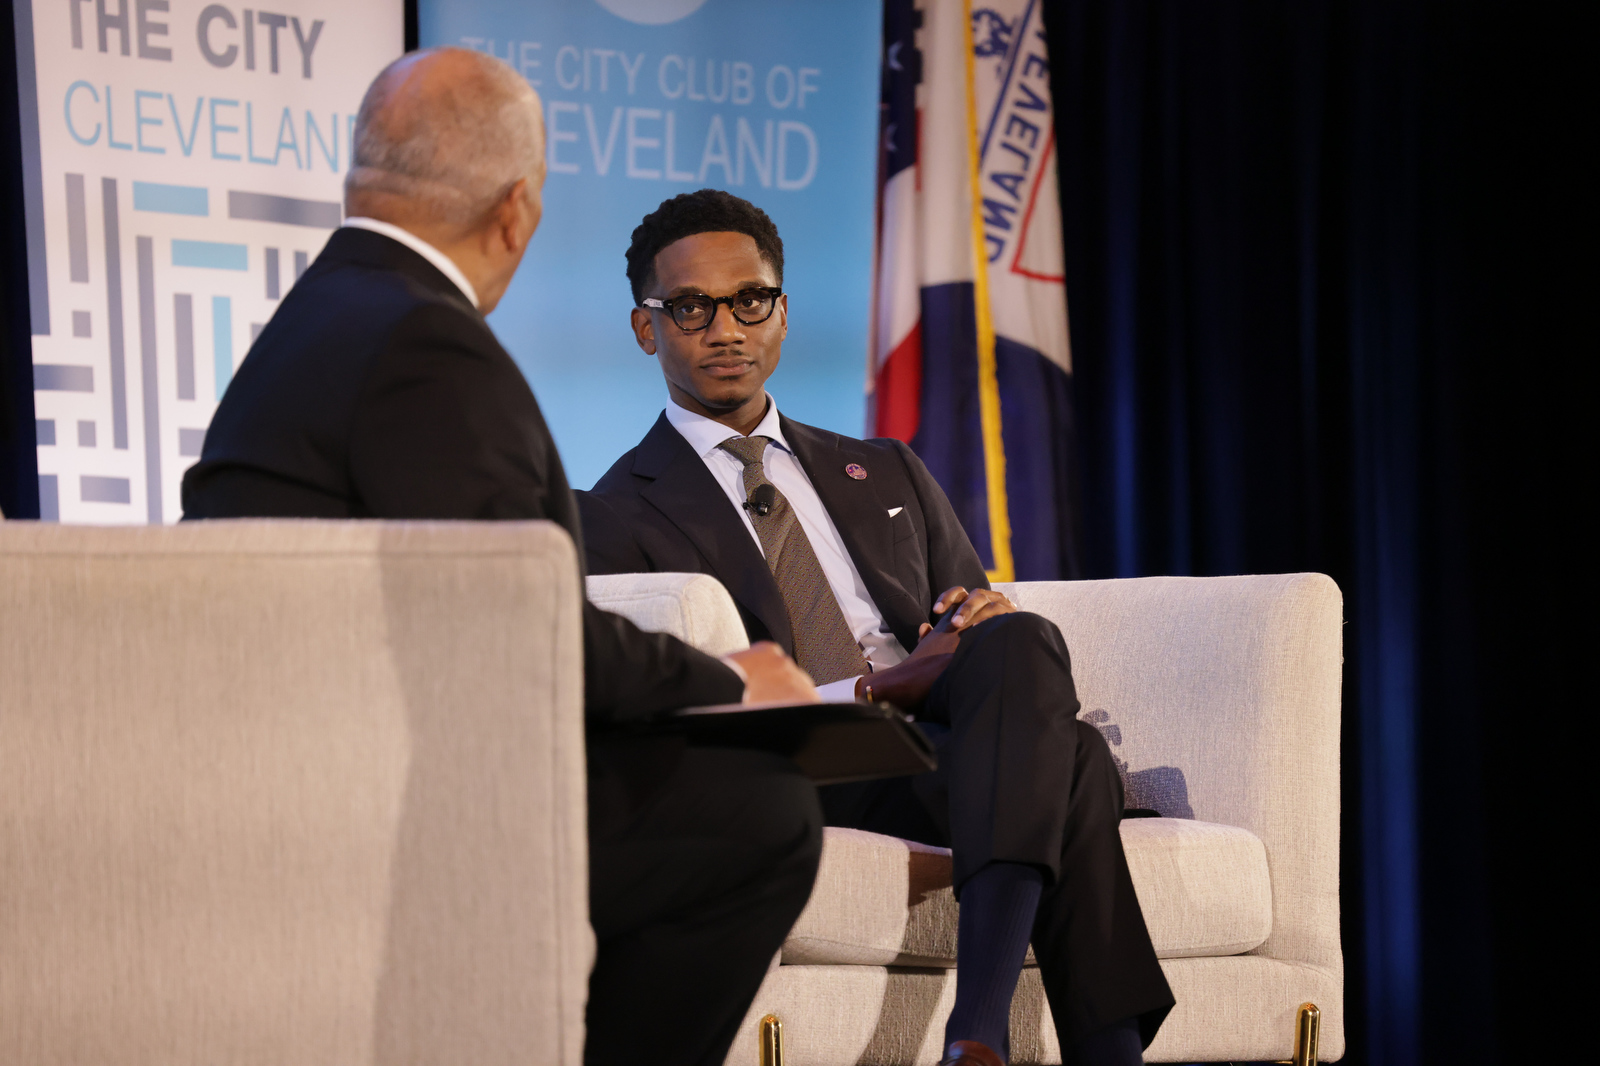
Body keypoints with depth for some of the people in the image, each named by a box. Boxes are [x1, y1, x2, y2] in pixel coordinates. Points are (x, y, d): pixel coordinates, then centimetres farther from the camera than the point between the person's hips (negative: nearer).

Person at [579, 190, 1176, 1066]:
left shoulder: (888, 475, 29)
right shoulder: (614, 517, 12)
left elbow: (986, 648, 24)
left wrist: (999, 642, -4)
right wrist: (882, 685, -13)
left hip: (952, 732, 4)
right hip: (812, 784, -4)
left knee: (1018, 645, -34)